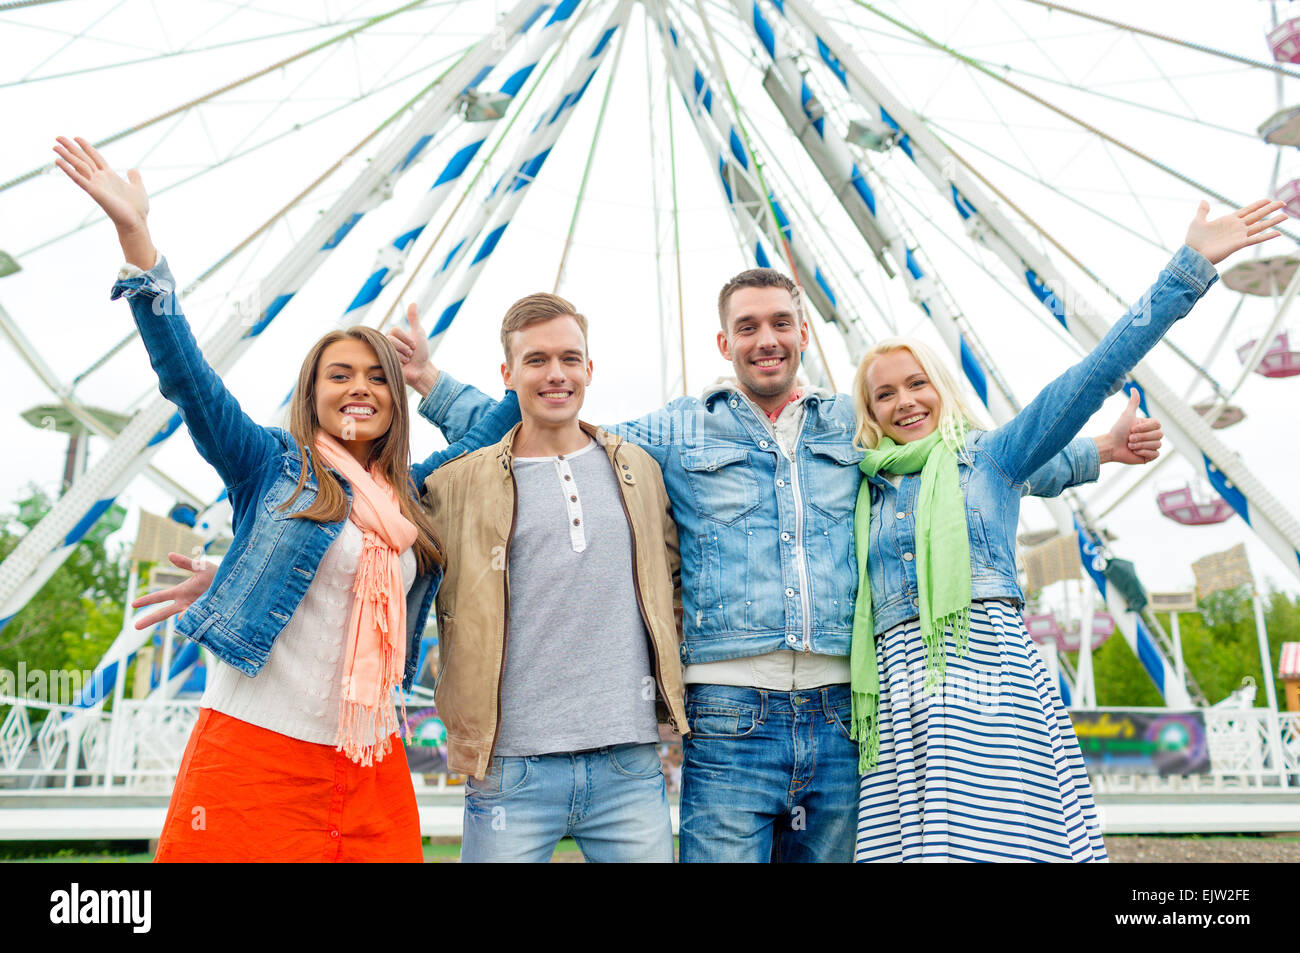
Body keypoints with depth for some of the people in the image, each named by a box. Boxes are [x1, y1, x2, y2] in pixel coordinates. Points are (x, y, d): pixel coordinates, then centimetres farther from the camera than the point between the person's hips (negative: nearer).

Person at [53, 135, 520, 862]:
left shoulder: (412, 495, 13)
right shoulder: (273, 466, 3)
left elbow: (487, 440, 28)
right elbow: (188, 377, -8)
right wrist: (136, 238, -15)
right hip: (253, 753, -4)